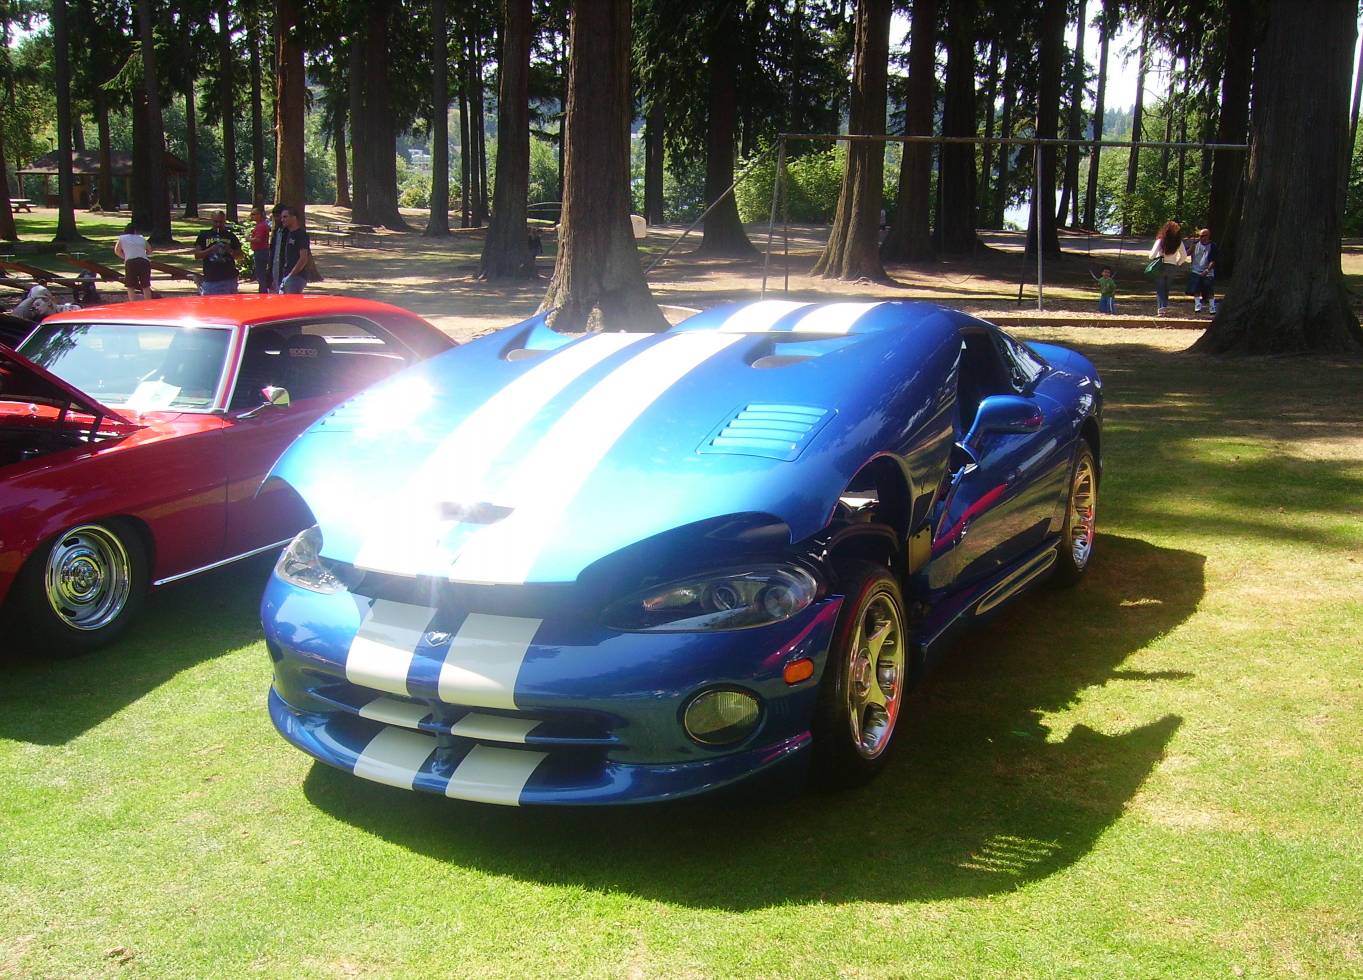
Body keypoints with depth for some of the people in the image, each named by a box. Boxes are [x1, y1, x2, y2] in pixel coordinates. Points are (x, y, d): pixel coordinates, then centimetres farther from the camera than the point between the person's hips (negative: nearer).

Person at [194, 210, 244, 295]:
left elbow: (239, 256, 8)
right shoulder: (204, 235, 7)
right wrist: (210, 250, -14)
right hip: (210, 279, 0)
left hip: (228, 278, 0)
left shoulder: (231, 236, 8)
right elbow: (197, 255, 1)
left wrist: (230, 251, -12)